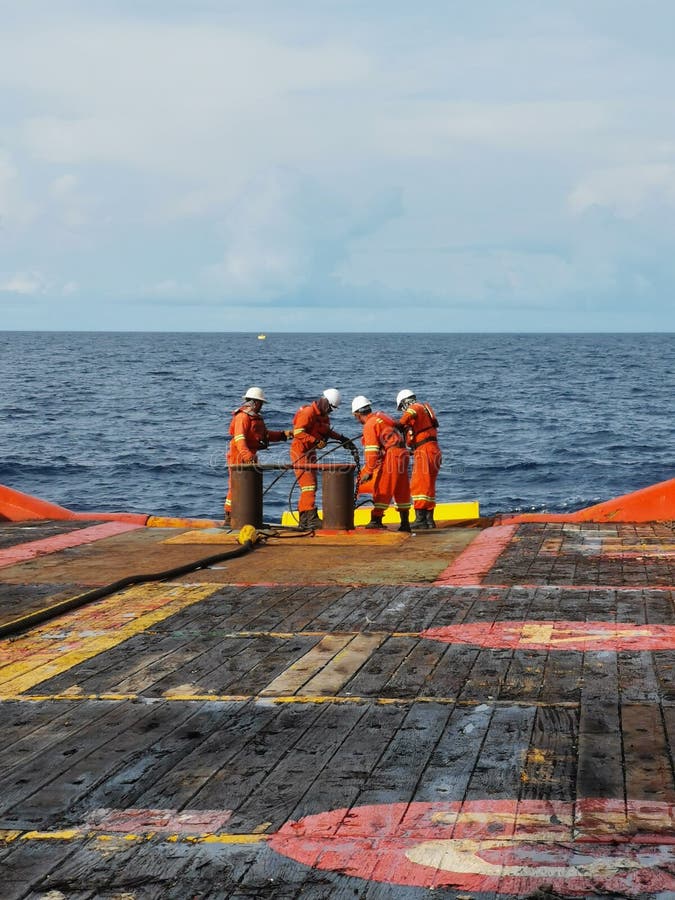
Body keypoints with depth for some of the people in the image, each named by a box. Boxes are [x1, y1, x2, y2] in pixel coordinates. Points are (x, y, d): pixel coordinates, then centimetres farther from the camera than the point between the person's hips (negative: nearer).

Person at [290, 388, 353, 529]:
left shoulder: (324, 416, 12)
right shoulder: (308, 413, -17)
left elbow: (327, 431, 23)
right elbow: (298, 433, -24)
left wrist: (341, 438, 10)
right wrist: (316, 441, -28)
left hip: (310, 452, 10)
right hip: (300, 452, -10)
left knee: (311, 485, 13)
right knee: (308, 485, -16)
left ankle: (304, 520, 19)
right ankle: (311, 518, -21)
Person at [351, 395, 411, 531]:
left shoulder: (370, 425, -9)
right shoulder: (381, 417, 19)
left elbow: (372, 451, -14)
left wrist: (368, 471, -11)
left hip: (391, 456, -9)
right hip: (402, 454, 9)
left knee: (381, 489, -2)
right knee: (401, 490, 12)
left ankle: (376, 519, -1)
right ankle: (405, 523, 15)